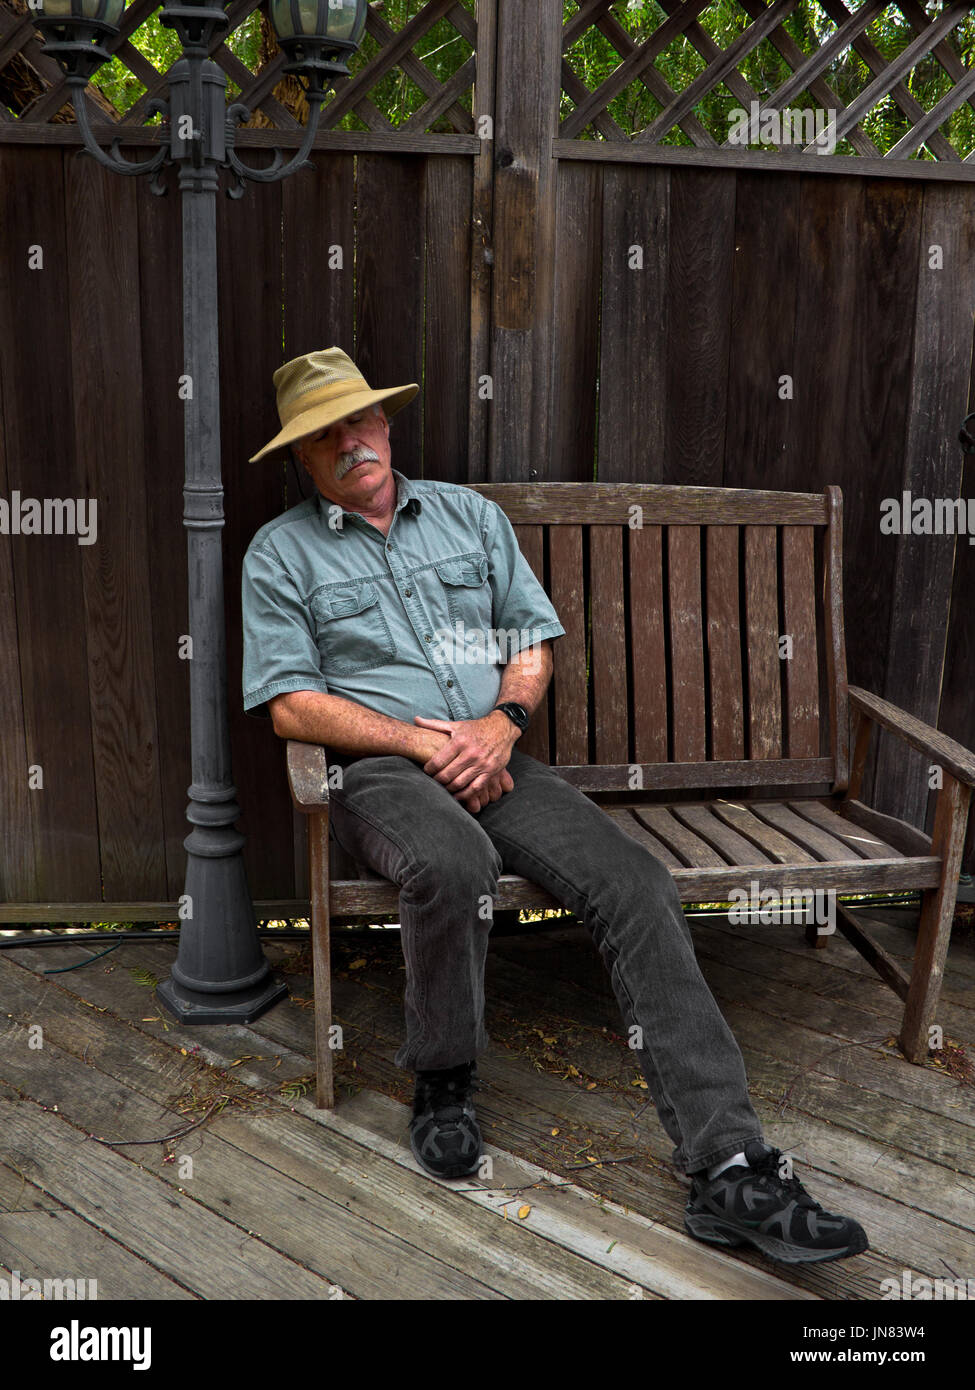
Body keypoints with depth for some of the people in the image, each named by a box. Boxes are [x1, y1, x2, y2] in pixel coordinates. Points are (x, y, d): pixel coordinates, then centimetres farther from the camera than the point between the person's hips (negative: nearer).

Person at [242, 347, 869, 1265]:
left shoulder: (469, 514, 18)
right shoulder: (281, 552, 9)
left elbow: (534, 638, 14)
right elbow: (290, 704, -1)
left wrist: (502, 723, -8)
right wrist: (425, 741, -12)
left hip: (494, 763, 3)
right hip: (381, 771, -3)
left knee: (636, 885, -20)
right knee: (454, 863, -38)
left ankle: (728, 1169, -20)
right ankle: (442, 1085, -8)